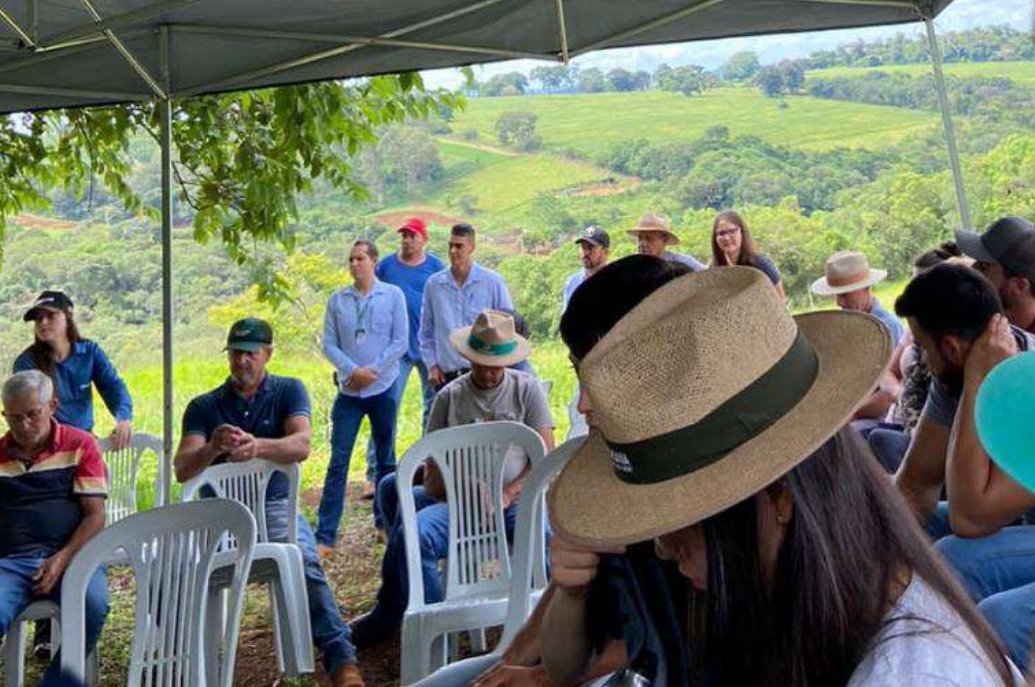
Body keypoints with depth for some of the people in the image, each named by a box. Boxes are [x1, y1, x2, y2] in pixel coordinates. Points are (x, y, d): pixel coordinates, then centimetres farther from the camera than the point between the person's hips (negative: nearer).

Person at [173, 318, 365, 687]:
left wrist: (258, 446, -33)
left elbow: (301, 445, -10)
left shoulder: (288, 390, 9)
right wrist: (212, 448, -27)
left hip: (273, 504, -2)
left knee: (305, 562, -32)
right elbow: (182, 470, -3)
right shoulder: (204, 406, 12)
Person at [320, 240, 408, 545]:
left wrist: (372, 371, -13)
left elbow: (400, 341, -5)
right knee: (338, 461, -4)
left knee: (386, 459, 12)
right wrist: (352, 370, -15)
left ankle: (385, 521, 27)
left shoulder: (393, 296, 0)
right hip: (348, 391, 0)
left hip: (383, 388, 0)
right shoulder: (337, 300, 4)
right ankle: (325, 535, -3)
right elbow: (329, 344, 1)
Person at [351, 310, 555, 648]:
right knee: (413, 534, -15)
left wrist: (506, 495, -12)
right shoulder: (450, 397, 11)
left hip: (516, 499, -2)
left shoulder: (527, 389, 8)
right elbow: (433, 470, 7)